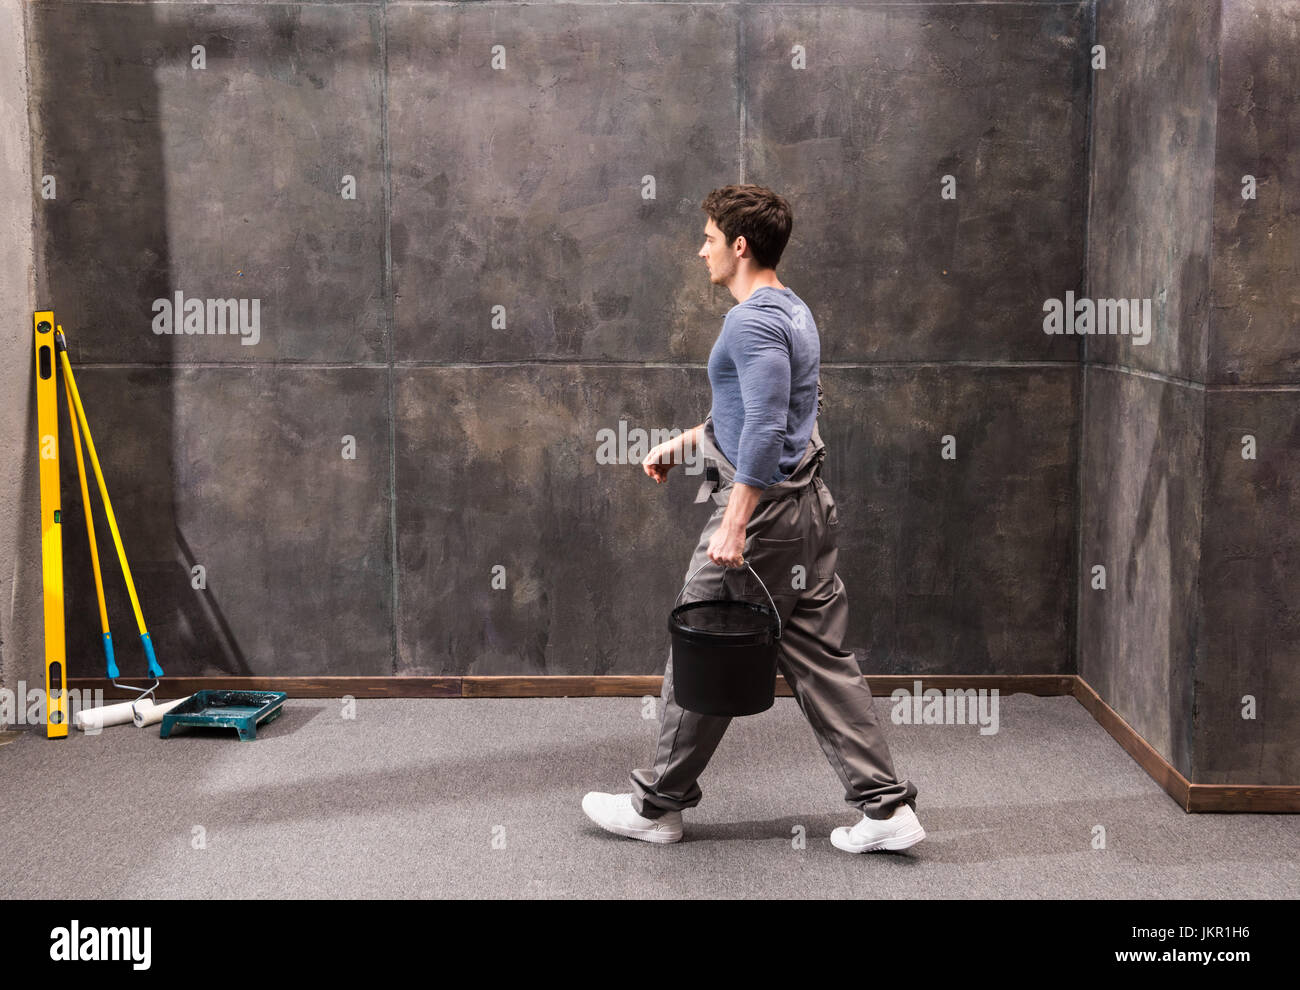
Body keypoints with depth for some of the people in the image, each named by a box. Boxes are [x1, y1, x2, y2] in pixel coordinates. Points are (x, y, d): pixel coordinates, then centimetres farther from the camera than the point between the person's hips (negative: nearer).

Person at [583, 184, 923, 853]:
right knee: (819, 659, 10)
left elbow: (765, 428, -27)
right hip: (808, 508, 10)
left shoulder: (752, 321, -17)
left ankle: (656, 806, 18)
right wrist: (684, 442, 27)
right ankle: (885, 806, 9)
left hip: (763, 510, -10)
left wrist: (733, 527, -28)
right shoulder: (791, 311, 16)